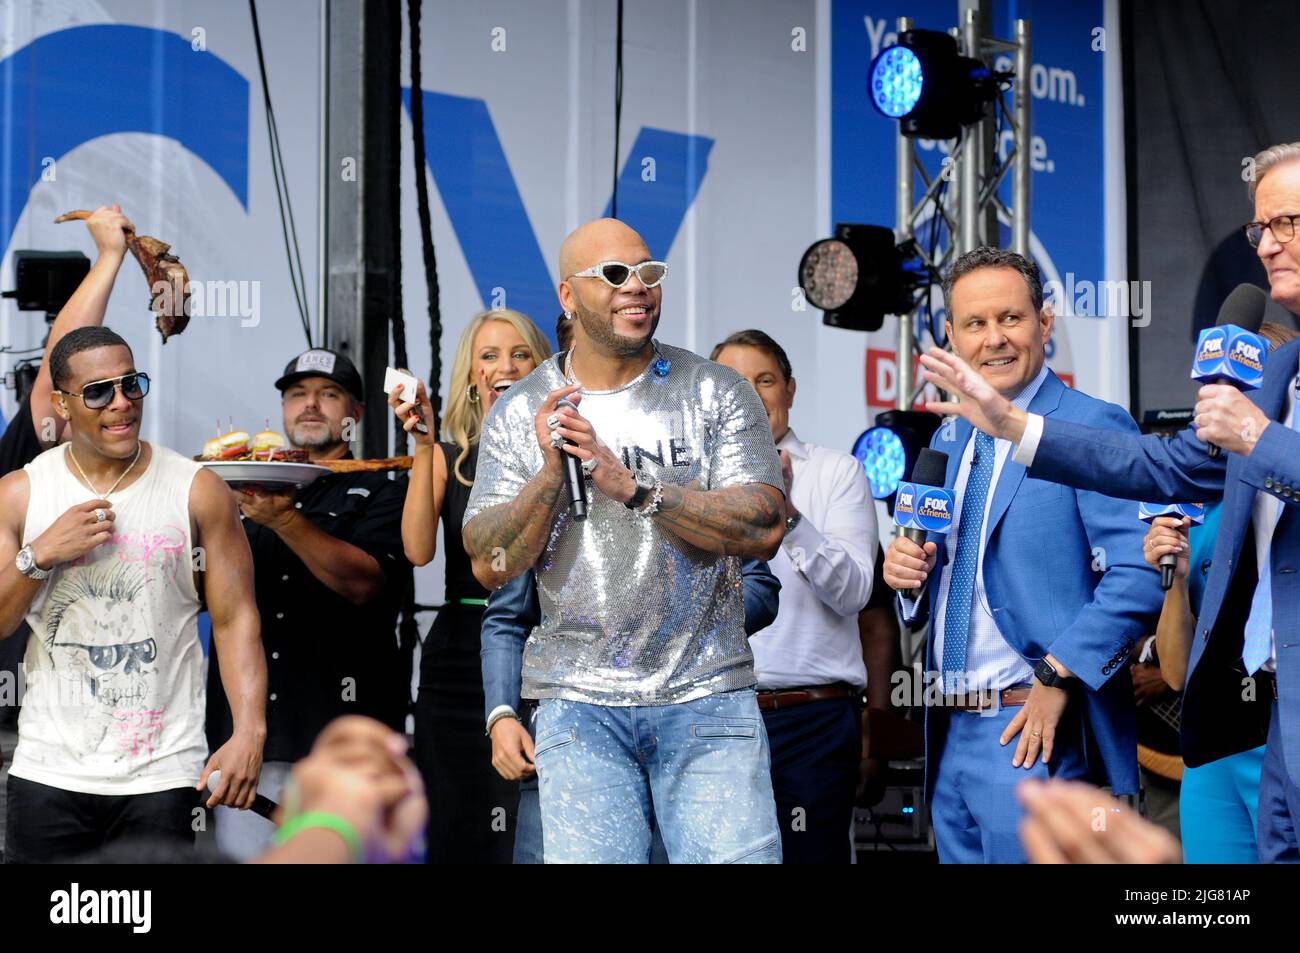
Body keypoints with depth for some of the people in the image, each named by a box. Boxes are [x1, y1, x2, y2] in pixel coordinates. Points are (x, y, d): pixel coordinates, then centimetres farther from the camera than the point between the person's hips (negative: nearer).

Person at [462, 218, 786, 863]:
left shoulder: (717, 392, 3)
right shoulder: (519, 414, 6)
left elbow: (765, 528, -9)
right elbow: (490, 567, 1)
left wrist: (633, 486, -18)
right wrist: (550, 475, -15)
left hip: (707, 696, -1)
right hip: (580, 702, 1)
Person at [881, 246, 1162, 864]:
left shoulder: (1093, 428, -9)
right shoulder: (948, 439, 15)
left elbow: (1139, 576, -18)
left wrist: (1056, 678, -20)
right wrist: (907, 572, 2)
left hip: (1034, 729, -7)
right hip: (950, 736, 7)